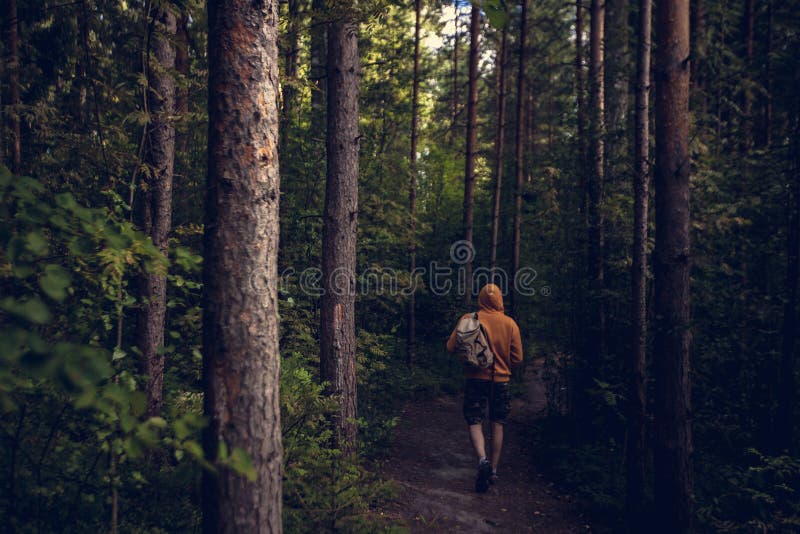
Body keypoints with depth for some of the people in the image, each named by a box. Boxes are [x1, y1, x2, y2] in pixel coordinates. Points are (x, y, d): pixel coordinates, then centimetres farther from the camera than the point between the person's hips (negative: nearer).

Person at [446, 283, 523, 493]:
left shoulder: (468, 320, -7)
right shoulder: (510, 323, -3)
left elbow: (451, 346, -6)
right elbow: (517, 357, -2)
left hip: (475, 378, -1)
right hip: (501, 379, 2)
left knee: (475, 422, 4)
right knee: (497, 424, 13)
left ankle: (483, 460, -18)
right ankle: (493, 470, 16)